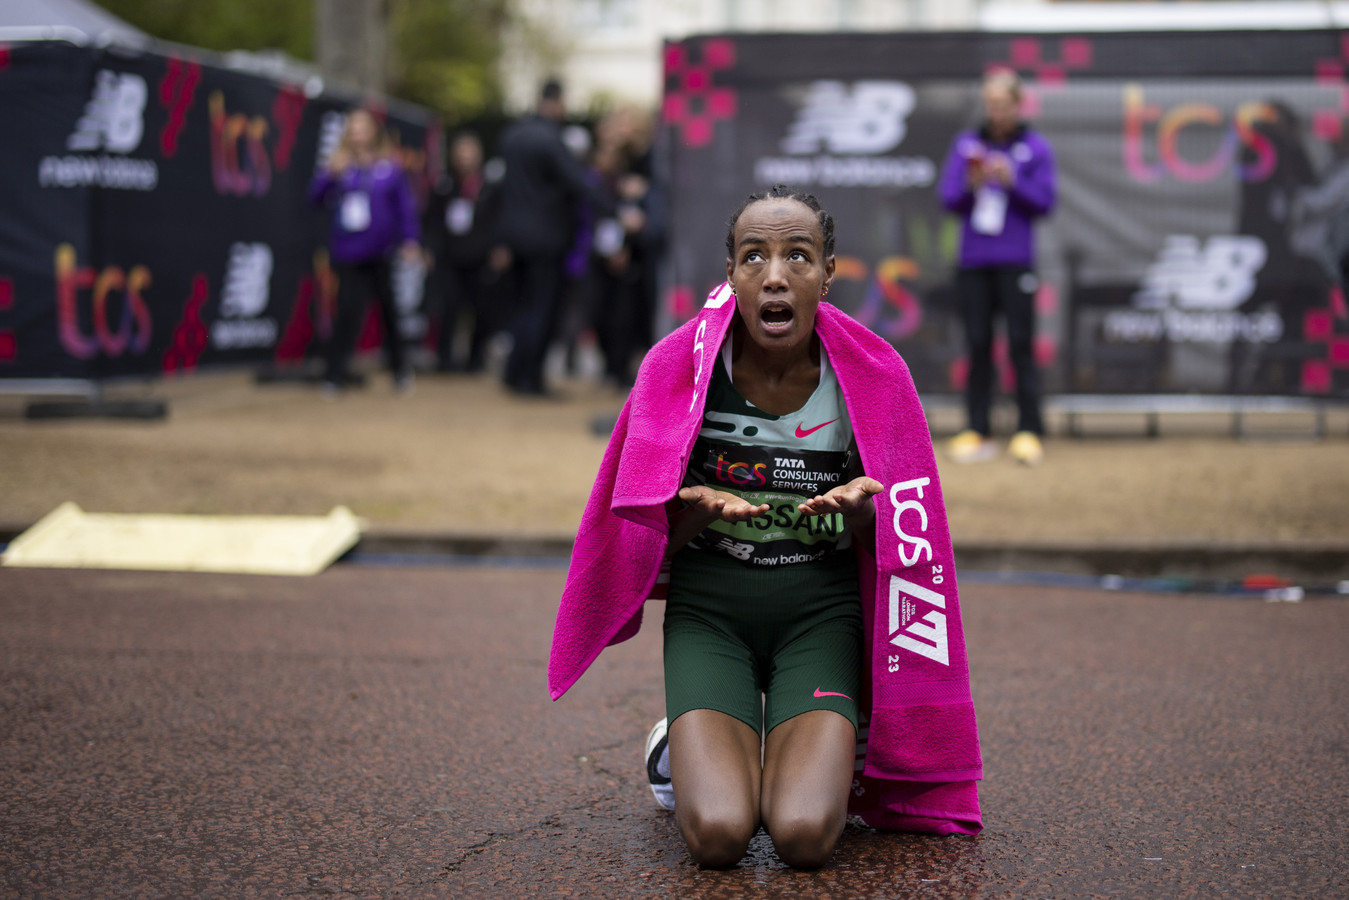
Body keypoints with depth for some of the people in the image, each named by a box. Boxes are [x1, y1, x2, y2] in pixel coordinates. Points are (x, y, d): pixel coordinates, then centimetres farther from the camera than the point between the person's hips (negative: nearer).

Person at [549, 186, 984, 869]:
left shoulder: (872, 376, -8)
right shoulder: (679, 367, -10)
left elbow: (895, 545, 1)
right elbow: (648, 543, -4)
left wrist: (862, 510, -23)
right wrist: (699, 511, -27)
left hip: (821, 607, 1)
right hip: (710, 605, 0)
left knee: (804, 835, -23)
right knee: (718, 835, -23)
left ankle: (830, 757, 15)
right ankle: (679, 749, 14)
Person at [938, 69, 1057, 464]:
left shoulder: (1036, 147, 4)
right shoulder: (966, 144, 11)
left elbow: (1045, 202, -1)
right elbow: (948, 198, 7)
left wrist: (1011, 181, -14)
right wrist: (971, 185, -12)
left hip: (1015, 260, -3)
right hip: (974, 260, 3)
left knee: (1020, 343, -6)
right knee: (978, 344, 3)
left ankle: (1029, 431, -4)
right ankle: (977, 431, 6)